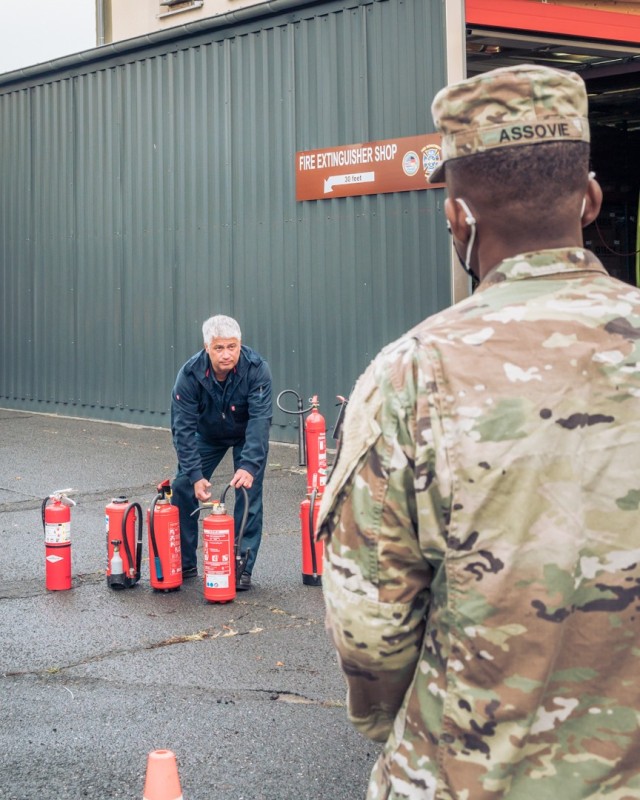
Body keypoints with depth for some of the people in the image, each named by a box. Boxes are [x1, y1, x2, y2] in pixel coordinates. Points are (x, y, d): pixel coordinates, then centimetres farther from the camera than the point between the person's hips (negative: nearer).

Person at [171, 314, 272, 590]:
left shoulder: (256, 369, -32)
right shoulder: (190, 374, -29)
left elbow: (260, 419, -36)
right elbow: (183, 427, -27)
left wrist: (249, 465, -47)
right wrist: (195, 475, -35)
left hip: (246, 435, -2)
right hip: (207, 434, 2)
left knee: (249, 490, -12)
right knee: (183, 489, -3)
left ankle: (242, 568, -1)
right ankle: (184, 564, 13)